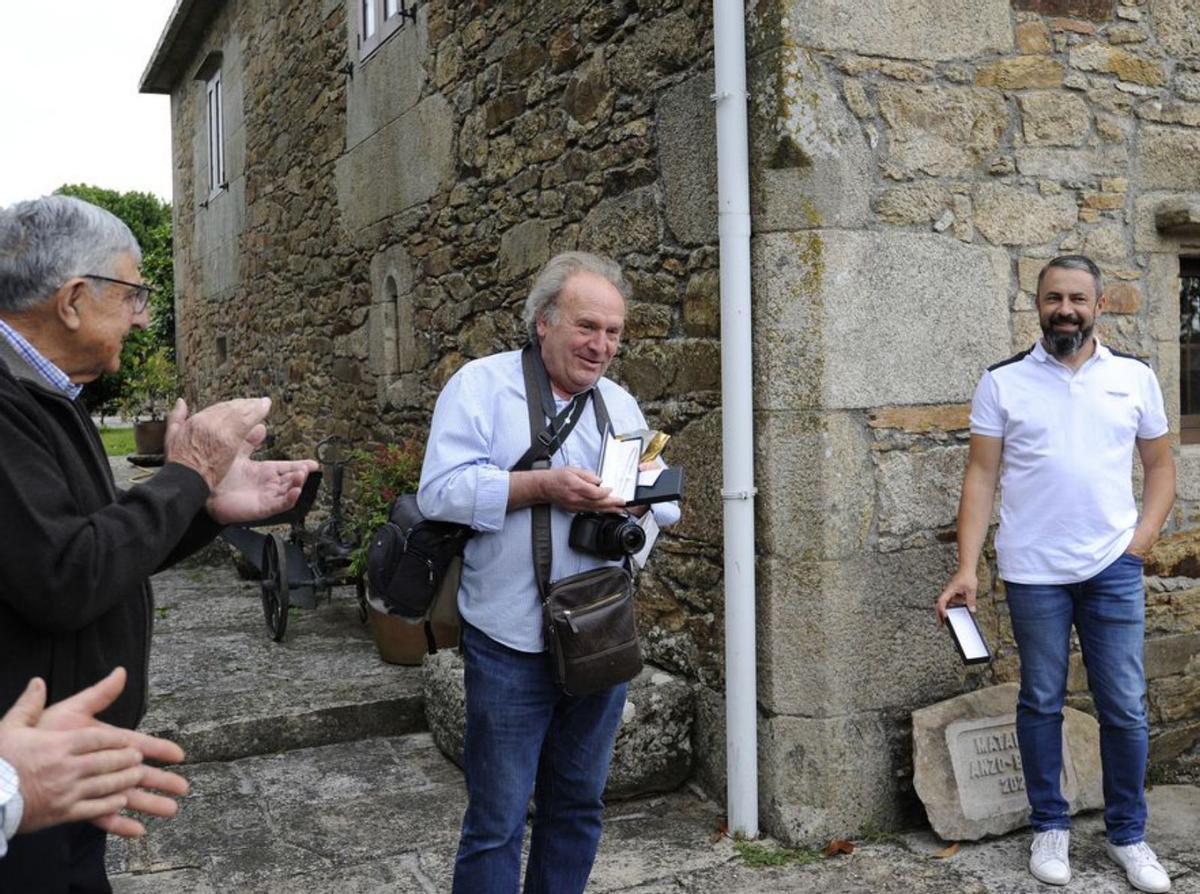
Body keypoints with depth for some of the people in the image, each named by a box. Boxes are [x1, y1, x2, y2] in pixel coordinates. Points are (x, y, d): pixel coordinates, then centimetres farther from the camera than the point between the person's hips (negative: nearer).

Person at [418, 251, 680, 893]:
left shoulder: (620, 403, 12)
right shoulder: (480, 384, -5)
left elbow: (668, 504, 11)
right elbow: (439, 491, -15)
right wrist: (542, 485, -24)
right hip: (512, 646, -5)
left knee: (578, 806, 18)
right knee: (498, 819, 4)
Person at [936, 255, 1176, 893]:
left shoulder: (1134, 378, 6)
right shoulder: (1003, 382, 0)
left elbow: (1160, 465, 13)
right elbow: (981, 476, -2)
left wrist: (1144, 535, -2)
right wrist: (966, 568, -8)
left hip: (1114, 569, 1)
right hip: (1032, 571, -1)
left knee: (1125, 708, 6)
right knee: (1041, 702, 10)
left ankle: (1128, 834, 24)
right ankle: (1050, 827, 25)